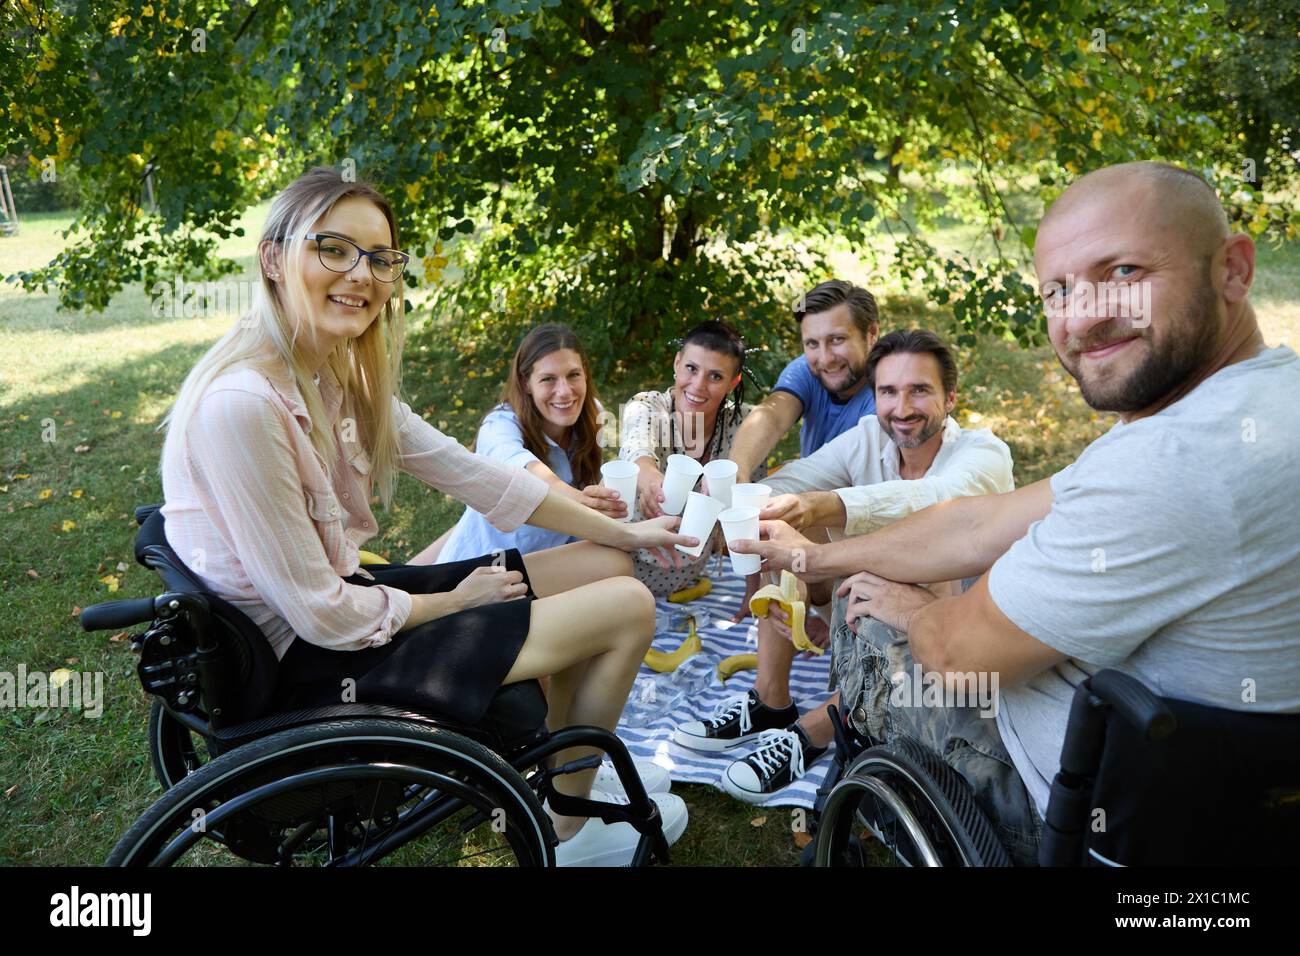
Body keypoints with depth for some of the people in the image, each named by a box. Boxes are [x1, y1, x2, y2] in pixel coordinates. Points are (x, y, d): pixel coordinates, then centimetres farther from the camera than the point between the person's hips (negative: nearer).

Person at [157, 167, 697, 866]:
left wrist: (621, 533, 7)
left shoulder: (343, 376, 0)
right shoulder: (243, 404, -28)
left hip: (340, 598, 9)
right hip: (303, 661, -9)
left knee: (608, 568, 11)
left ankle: (553, 777, 31)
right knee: (627, 607, -7)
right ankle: (567, 834, 19)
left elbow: (467, 471, 4)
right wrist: (455, 601, -7)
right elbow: (322, 616, -24)